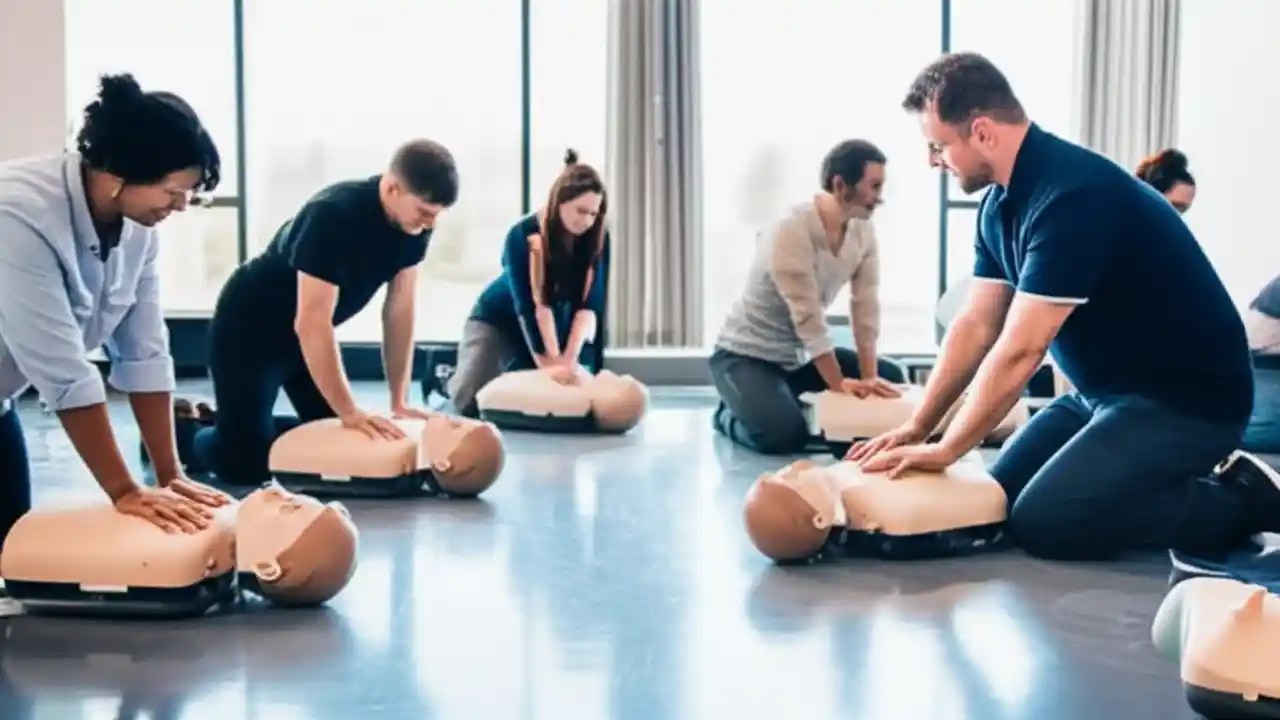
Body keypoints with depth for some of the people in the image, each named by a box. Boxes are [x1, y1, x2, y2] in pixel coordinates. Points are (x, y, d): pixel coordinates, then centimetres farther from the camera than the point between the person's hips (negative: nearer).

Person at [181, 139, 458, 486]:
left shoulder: (413, 222, -12)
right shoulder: (334, 215, -34)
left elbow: (400, 309, -7)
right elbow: (311, 324, -34)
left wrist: (400, 401, -9)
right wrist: (350, 412, -33)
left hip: (308, 334, 8)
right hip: (250, 328, -8)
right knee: (244, 462, -13)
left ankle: (215, 420, 25)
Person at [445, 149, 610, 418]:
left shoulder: (597, 237, -19)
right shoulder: (521, 235, -29)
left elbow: (590, 303, -23)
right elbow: (529, 305, -32)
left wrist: (570, 358, -35)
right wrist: (552, 362, -38)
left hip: (557, 325, 4)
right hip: (499, 317, -4)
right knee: (472, 402, -17)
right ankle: (447, 376, 19)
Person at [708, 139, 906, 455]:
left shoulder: (863, 230, -5)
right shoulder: (789, 232, -27)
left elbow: (866, 306, -7)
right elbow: (807, 317, -29)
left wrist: (869, 377, -14)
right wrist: (839, 384, -30)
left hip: (801, 355, 8)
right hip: (748, 355, -8)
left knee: (891, 378, 4)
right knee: (785, 434, -29)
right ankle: (730, 416, 4)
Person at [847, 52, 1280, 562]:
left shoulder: (1070, 195, -28)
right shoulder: (1002, 203, 2)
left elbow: (1019, 351, -27)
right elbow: (976, 327, 6)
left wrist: (945, 450, -19)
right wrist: (916, 428, 1)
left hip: (1185, 398, -10)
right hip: (1109, 390, 10)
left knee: (1041, 522, -18)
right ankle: (1190, 479, 14)